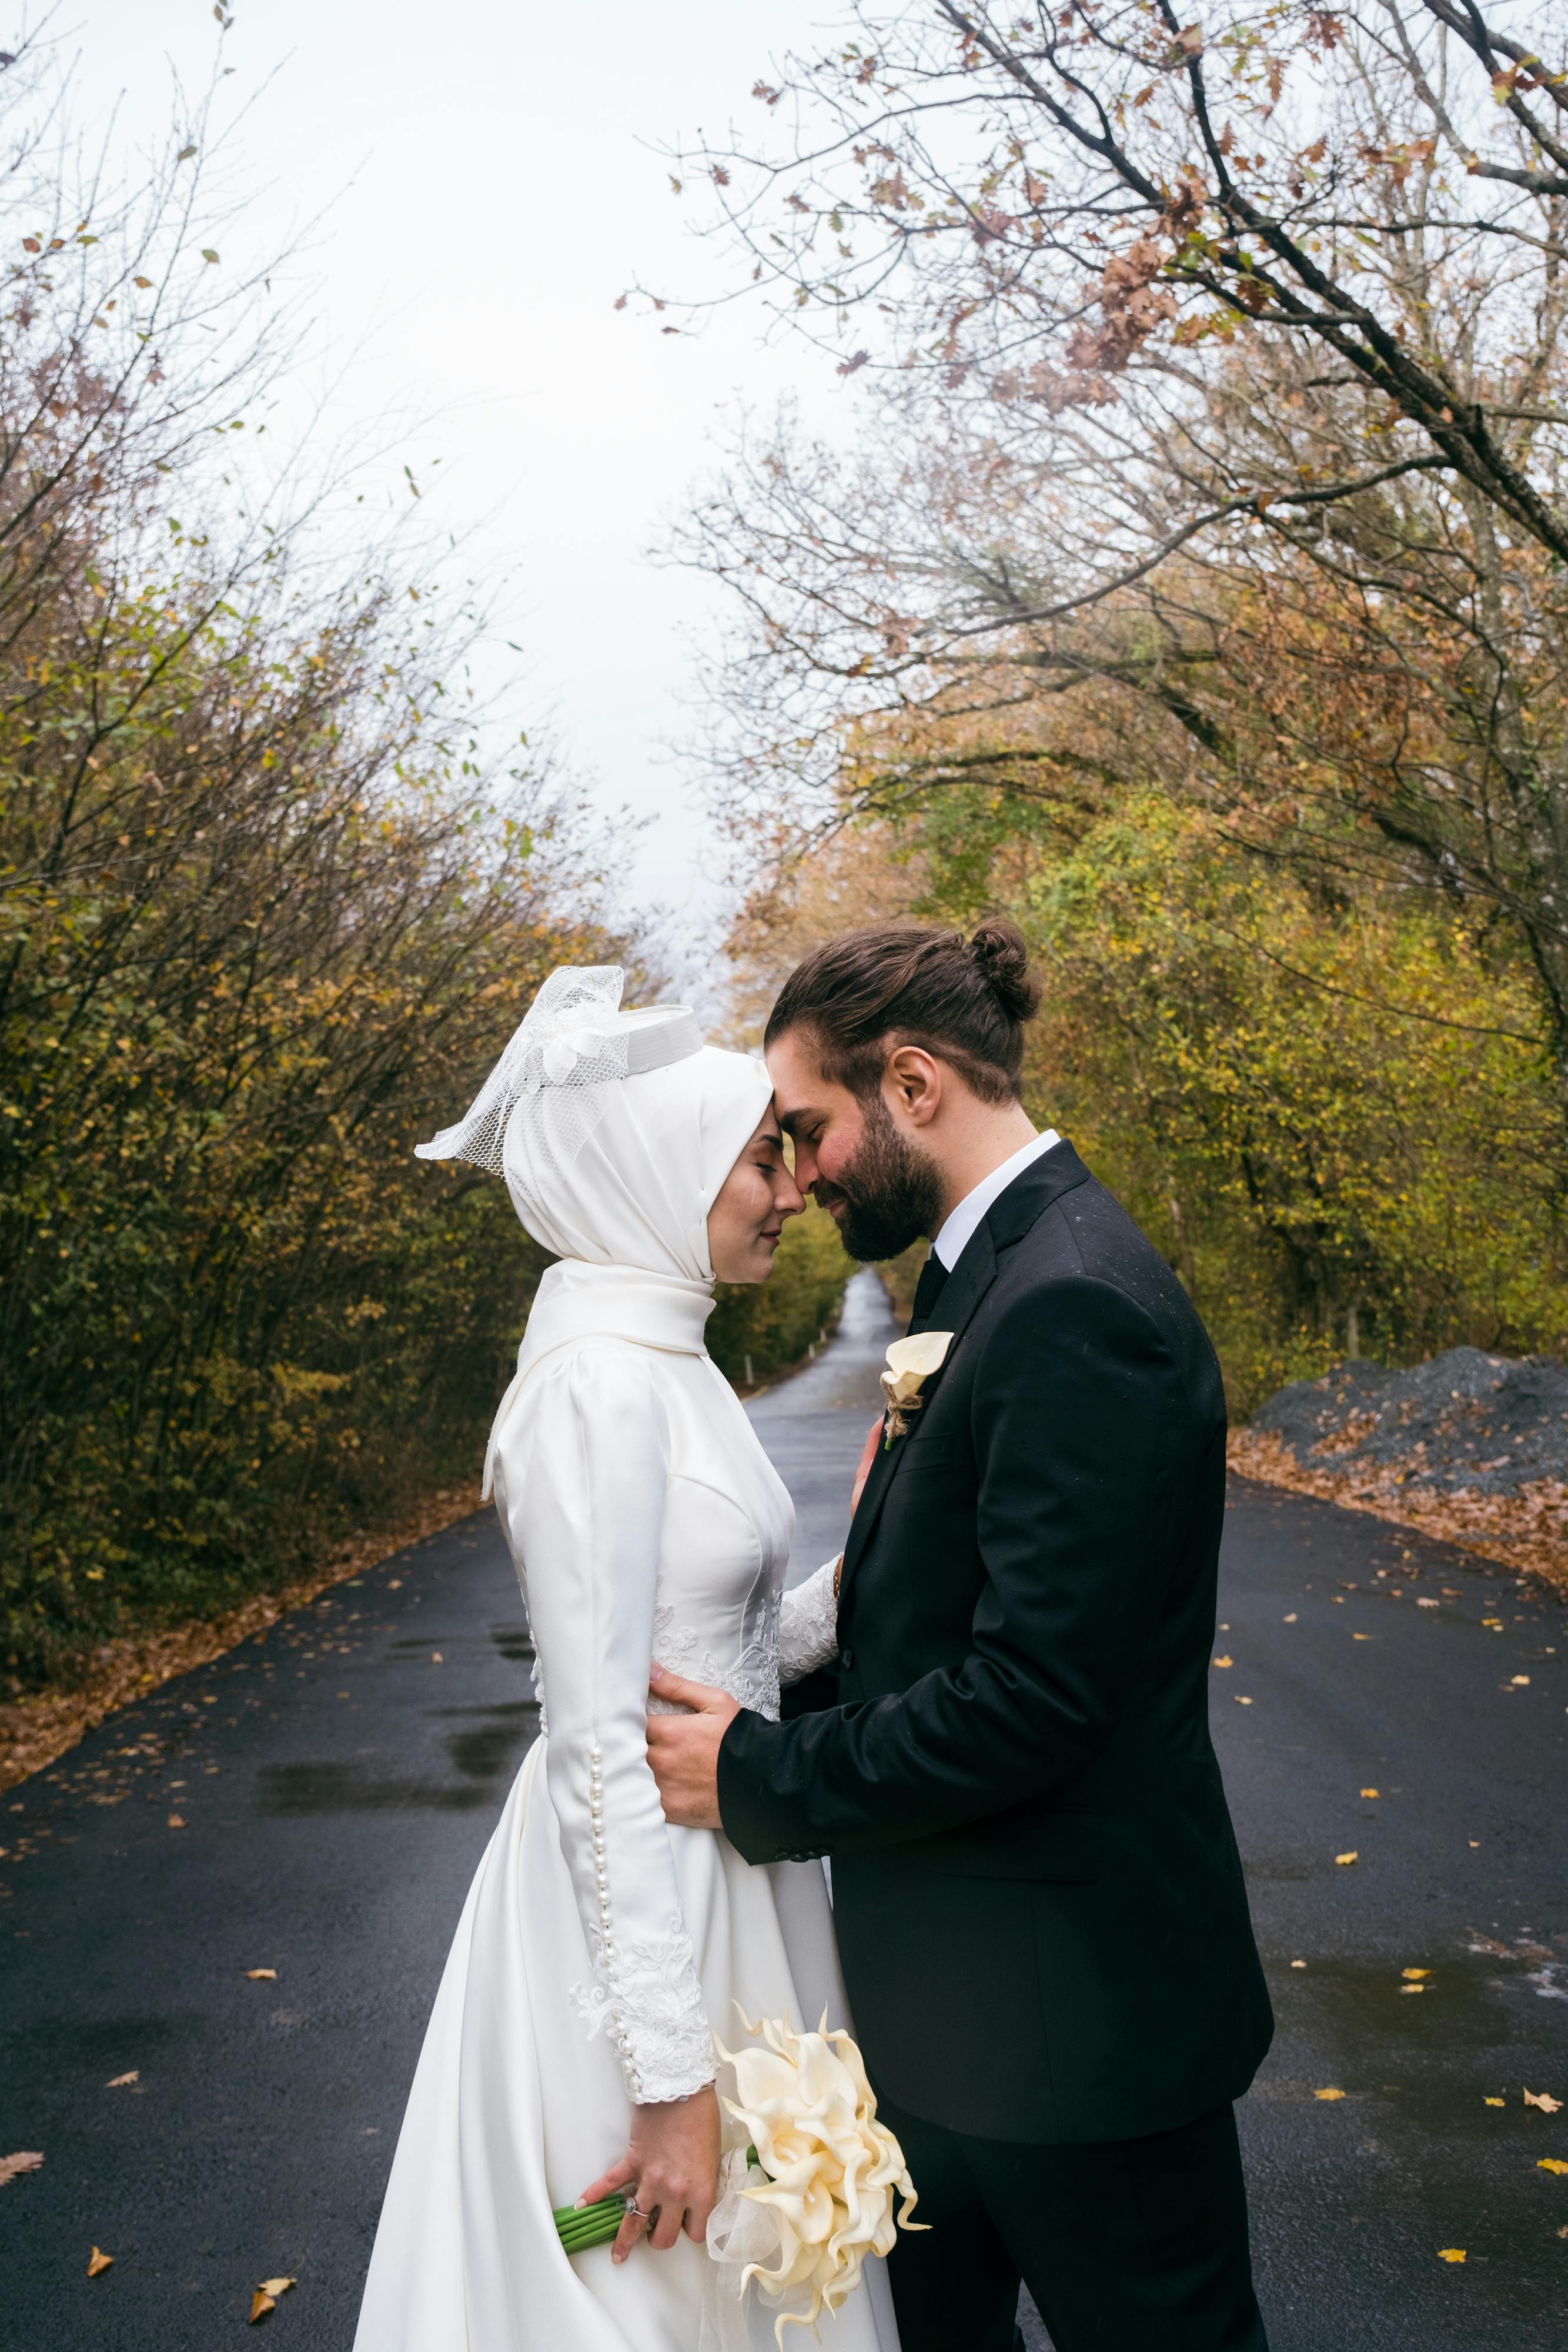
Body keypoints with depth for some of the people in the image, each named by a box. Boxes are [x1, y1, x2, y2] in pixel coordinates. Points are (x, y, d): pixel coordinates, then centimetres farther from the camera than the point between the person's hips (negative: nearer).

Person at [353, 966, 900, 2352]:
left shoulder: (663, 1358, 7)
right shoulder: (598, 1382, -22)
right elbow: (600, 1744, -24)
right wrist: (671, 2076, -21)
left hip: (717, 1871, 9)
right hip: (637, 1912, -9)